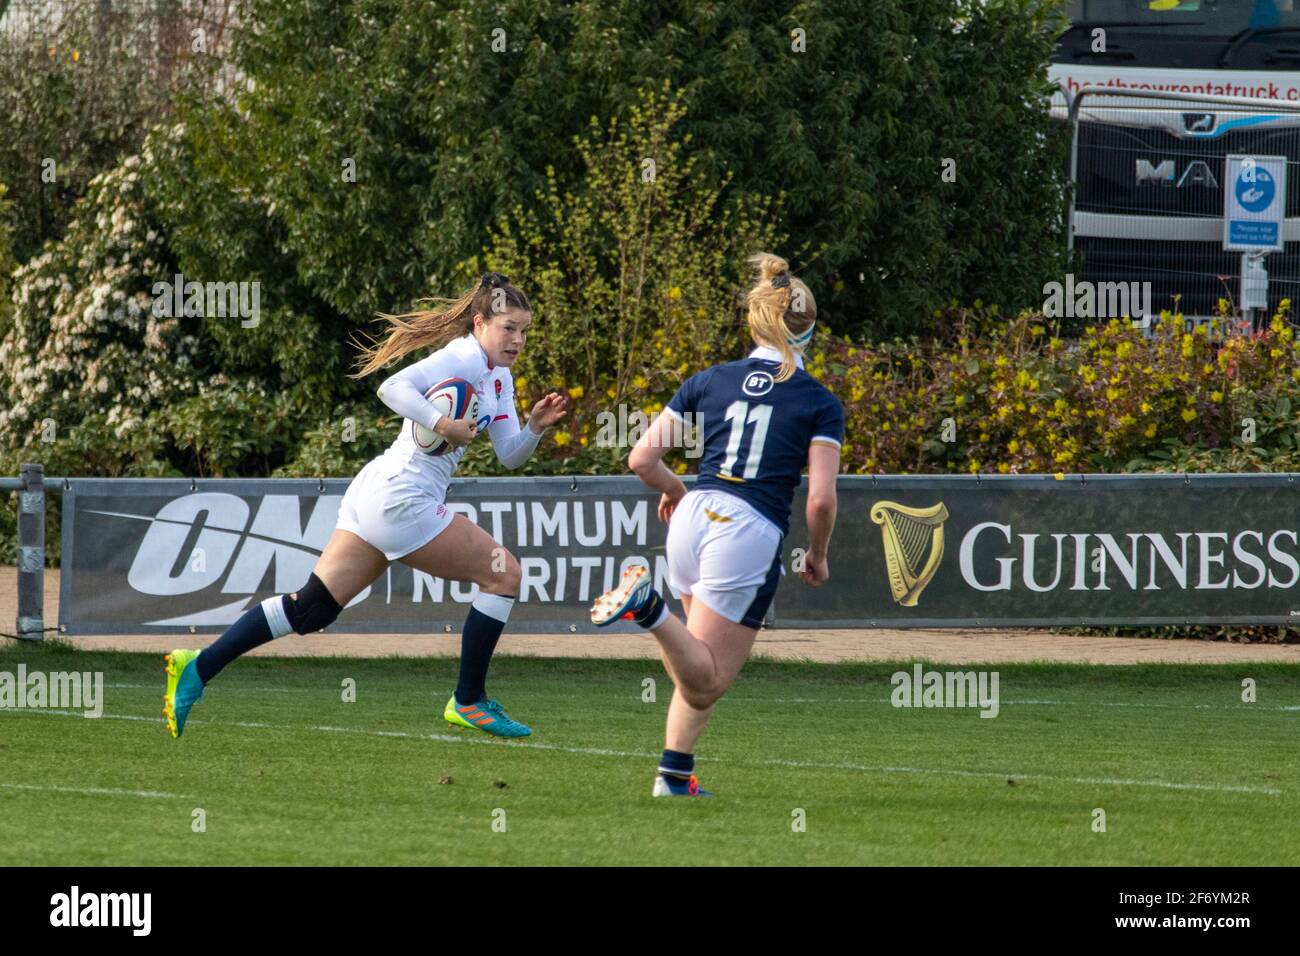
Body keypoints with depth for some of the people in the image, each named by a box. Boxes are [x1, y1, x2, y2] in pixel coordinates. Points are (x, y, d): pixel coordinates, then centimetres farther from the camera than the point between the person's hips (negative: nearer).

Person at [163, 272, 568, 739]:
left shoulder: (499, 378, 19)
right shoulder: (464, 357, -11)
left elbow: (510, 455, 21)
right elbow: (395, 387, -25)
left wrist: (535, 426, 3)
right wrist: (443, 424, -30)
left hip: (373, 492, 10)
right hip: (401, 498, -10)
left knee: (313, 606, 6)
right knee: (504, 574, -3)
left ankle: (197, 667, 3)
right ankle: (468, 702, 4)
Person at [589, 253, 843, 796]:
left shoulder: (709, 382, 10)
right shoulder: (820, 404, 1)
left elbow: (641, 459, 8)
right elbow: (821, 498, -7)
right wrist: (817, 557, 12)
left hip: (693, 517, 5)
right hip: (752, 533, -5)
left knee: (702, 667, 22)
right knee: (706, 683, -4)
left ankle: (675, 774, 10)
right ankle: (652, 608, -30)